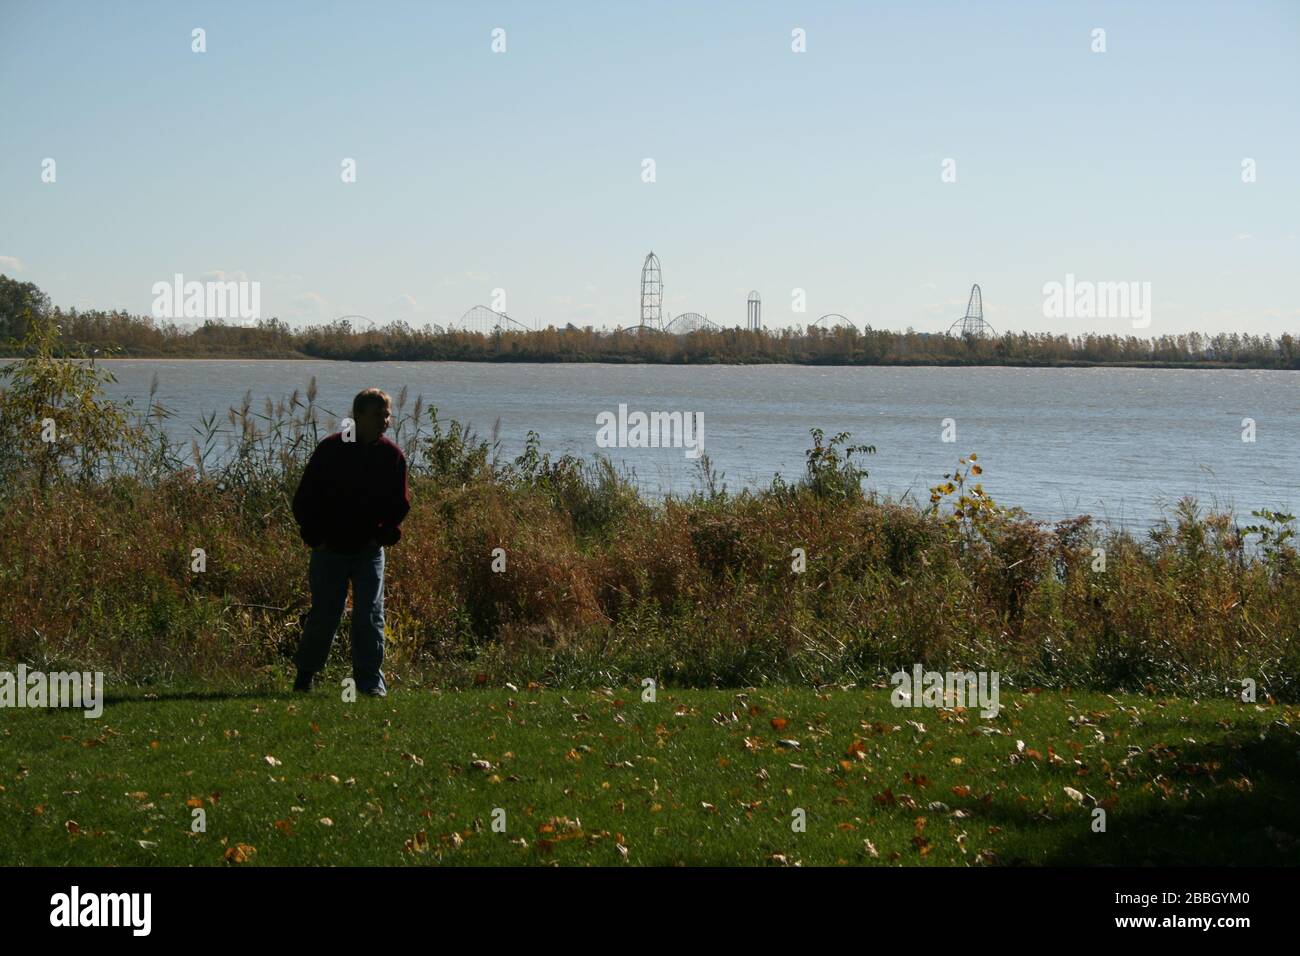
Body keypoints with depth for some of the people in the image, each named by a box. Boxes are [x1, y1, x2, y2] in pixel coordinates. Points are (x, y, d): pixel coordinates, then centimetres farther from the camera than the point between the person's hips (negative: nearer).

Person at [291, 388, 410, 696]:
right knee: (323, 616, 2)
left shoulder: (392, 456, 0)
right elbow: (303, 499, -2)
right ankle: (304, 676, 21)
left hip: (369, 550, 2)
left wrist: (384, 534, -1)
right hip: (330, 549, -2)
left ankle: (370, 681, 2)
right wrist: (315, 537, -6)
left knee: (370, 616, -4)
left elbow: (400, 503, 11)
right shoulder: (329, 450, -8)